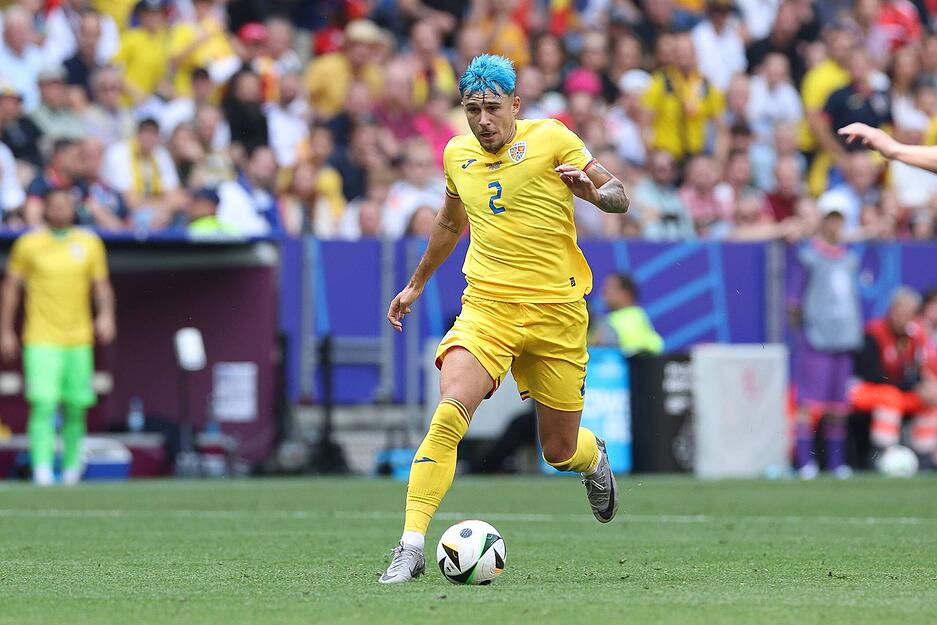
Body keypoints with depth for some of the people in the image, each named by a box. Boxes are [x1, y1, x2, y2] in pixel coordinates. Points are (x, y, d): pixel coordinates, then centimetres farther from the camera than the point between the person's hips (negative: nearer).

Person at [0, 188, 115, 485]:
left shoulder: (89, 243, 8)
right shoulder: (28, 244, 3)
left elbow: (102, 285, 12)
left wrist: (106, 315, -7)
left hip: (79, 338, 2)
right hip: (41, 339, -2)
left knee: (76, 406, 4)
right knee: (43, 403, -15)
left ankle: (71, 466, 21)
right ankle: (42, 467, -18)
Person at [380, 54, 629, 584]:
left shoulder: (550, 138, -3)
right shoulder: (457, 154, 9)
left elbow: (619, 197, -1)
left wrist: (593, 189, -23)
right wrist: (417, 284, 36)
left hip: (556, 312, -2)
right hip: (486, 307, 2)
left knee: (560, 450, 7)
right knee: (450, 412, -24)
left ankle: (594, 459, 47)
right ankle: (411, 548, -25)